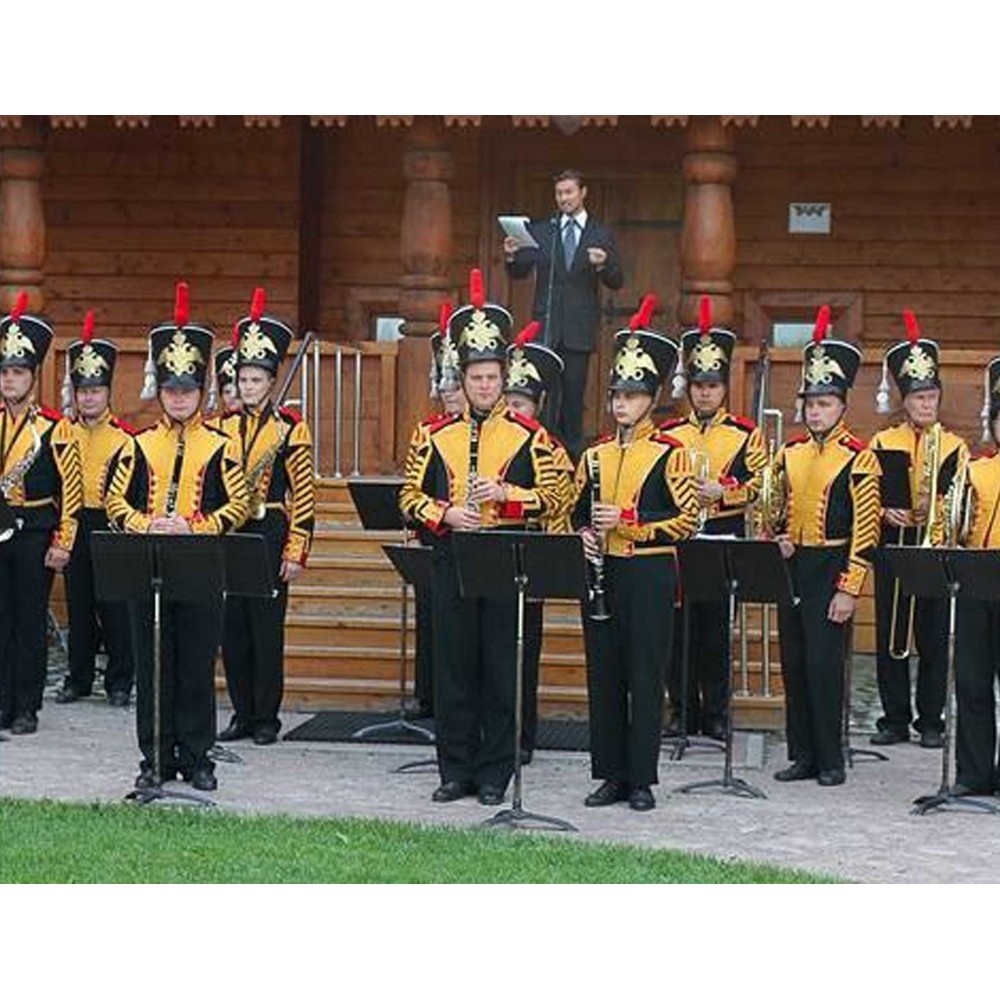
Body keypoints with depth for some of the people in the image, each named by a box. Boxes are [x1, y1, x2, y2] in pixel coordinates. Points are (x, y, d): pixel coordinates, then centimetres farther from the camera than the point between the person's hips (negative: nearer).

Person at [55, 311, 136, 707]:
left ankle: (119, 682, 7)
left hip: (110, 527, -4)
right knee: (78, 605, 10)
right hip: (74, 529, 4)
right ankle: (78, 678, 18)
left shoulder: (125, 437, -4)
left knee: (116, 607, -1)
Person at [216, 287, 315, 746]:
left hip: (269, 536, -4)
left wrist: (295, 553, -10)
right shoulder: (223, 427, 10)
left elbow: (304, 497, -6)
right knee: (232, 628, 6)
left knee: (267, 628, 0)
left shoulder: (291, 429, -4)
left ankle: (266, 719, 8)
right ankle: (242, 714, 15)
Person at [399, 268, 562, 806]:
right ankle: (456, 770, 13)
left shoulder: (529, 435, 2)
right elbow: (410, 496, 7)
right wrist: (446, 514, -11)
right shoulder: (435, 434, 6)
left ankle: (494, 772, 10)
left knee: (502, 668, 2)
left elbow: (552, 498, 1)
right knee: (452, 667, 5)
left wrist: (504, 493, -14)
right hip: (452, 561, 2)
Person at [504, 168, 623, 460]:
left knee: (574, 390, 3)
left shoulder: (602, 236, 6)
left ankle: (573, 453, 10)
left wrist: (603, 264, -19)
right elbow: (519, 273, 5)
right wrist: (511, 257, -16)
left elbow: (617, 283, 1)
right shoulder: (540, 232, 9)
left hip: (579, 327, 0)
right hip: (546, 325, 0)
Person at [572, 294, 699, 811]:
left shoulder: (670, 453, -4)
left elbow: (688, 519, -9)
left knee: (645, 677, -1)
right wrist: (586, 533, -3)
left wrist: (628, 521, -17)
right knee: (603, 676, 7)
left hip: (650, 574, -5)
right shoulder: (595, 455, 11)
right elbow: (578, 511, 19)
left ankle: (642, 778, 6)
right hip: (602, 573, 5)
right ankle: (610, 774, 15)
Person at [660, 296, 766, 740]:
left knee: (717, 627, 0)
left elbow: (760, 485, -2)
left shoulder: (746, 434, 3)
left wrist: (722, 493, -16)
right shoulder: (667, 434, 8)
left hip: (725, 539, -2)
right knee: (679, 626, 2)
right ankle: (682, 710, 10)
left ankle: (715, 711, 8)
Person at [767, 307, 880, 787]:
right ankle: (802, 756, 16)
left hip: (830, 570, -6)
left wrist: (848, 590, -14)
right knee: (794, 664, 8)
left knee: (824, 664, -5)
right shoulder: (789, 454, 10)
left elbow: (865, 531, -10)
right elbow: (773, 511, 20)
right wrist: (775, 541, -2)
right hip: (790, 568, 6)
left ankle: (830, 760, 5)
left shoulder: (858, 459, -7)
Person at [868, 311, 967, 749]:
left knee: (933, 638, 2)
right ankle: (895, 720, 12)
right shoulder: (882, 442, 6)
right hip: (891, 546, 1)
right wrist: (886, 513, -13)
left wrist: (935, 508, -18)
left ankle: (930, 721, 11)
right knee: (890, 638, 3)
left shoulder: (953, 446, 5)